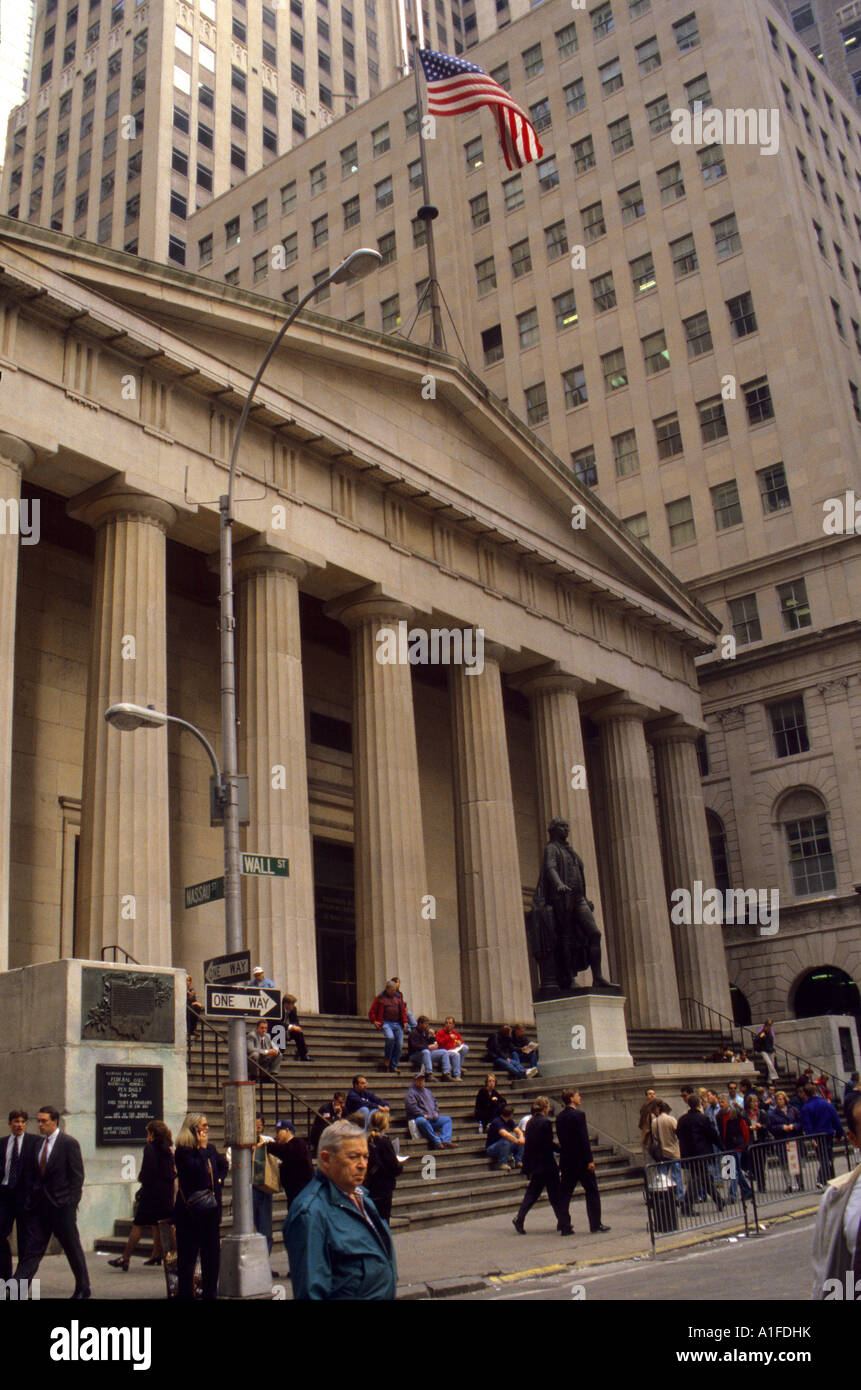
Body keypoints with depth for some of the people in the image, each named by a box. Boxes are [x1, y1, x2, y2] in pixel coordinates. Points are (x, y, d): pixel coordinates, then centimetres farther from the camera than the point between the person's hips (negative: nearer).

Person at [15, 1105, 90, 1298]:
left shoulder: (69, 1143, -8)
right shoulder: (37, 1145, 11)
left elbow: (77, 1176, -9)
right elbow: (33, 1176, 15)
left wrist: (71, 1204, -14)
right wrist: (31, 1200, 5)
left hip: (62, 1205, -5)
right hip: (40, 1206, 5)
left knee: (73, 1248, 6)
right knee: (31, 1248, 0)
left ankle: (83, 1289, 19)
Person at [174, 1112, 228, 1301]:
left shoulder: (210, 1149, 12)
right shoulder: (183, 1151, -9)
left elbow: (223, 1166, 21)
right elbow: (196, 1169, -22)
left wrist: (218, 1180, 4)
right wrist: (201, 1148, -16)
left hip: (211, 1207, 6)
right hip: (190, 1208, -6)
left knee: (212, 1251, 9)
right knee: (188, 1252, 0)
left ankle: (210, 1292, 19)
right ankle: (185, 1293, 8)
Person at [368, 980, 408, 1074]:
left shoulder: (398, 997, 15)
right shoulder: (380, 998, 3)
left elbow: (403, 1009, 21)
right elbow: (372, 1011, 7)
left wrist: (404, 1021, 12)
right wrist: (374, 1021, -3)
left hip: (397, 1024, 4)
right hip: (385, 1023, -4)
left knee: (399, 1044, -5)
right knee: (390, 1038, -30)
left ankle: (394, 1066, 6)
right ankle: (386, 1059, -8)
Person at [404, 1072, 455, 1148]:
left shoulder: (428, 1091, 23)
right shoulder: (411, 1093, -1)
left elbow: (434, 1103, 27)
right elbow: (412, 1107, -14)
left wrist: (436, 1112, 8)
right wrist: (424, 1115, -18)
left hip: (432, 1118, 8)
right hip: (418, 1118, -8)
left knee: (447, 1119, -3)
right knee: (423, 1121, -41)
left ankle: (446, 1141, -23)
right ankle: (437, 1142, -39)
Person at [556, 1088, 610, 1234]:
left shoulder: (559, 1117, 7)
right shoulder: (578, 1115, -14)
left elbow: (560, 1138, 12)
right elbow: (584, 1139, -17)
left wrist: (565, 1155, 18)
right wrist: (589, 1160, -14)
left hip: (566, 1160, 6)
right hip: (581, 1160, -6)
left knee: (564, 1193, 7)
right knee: (592, 1192, 7)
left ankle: (564, 1226, 5)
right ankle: (596, 1225, 11)